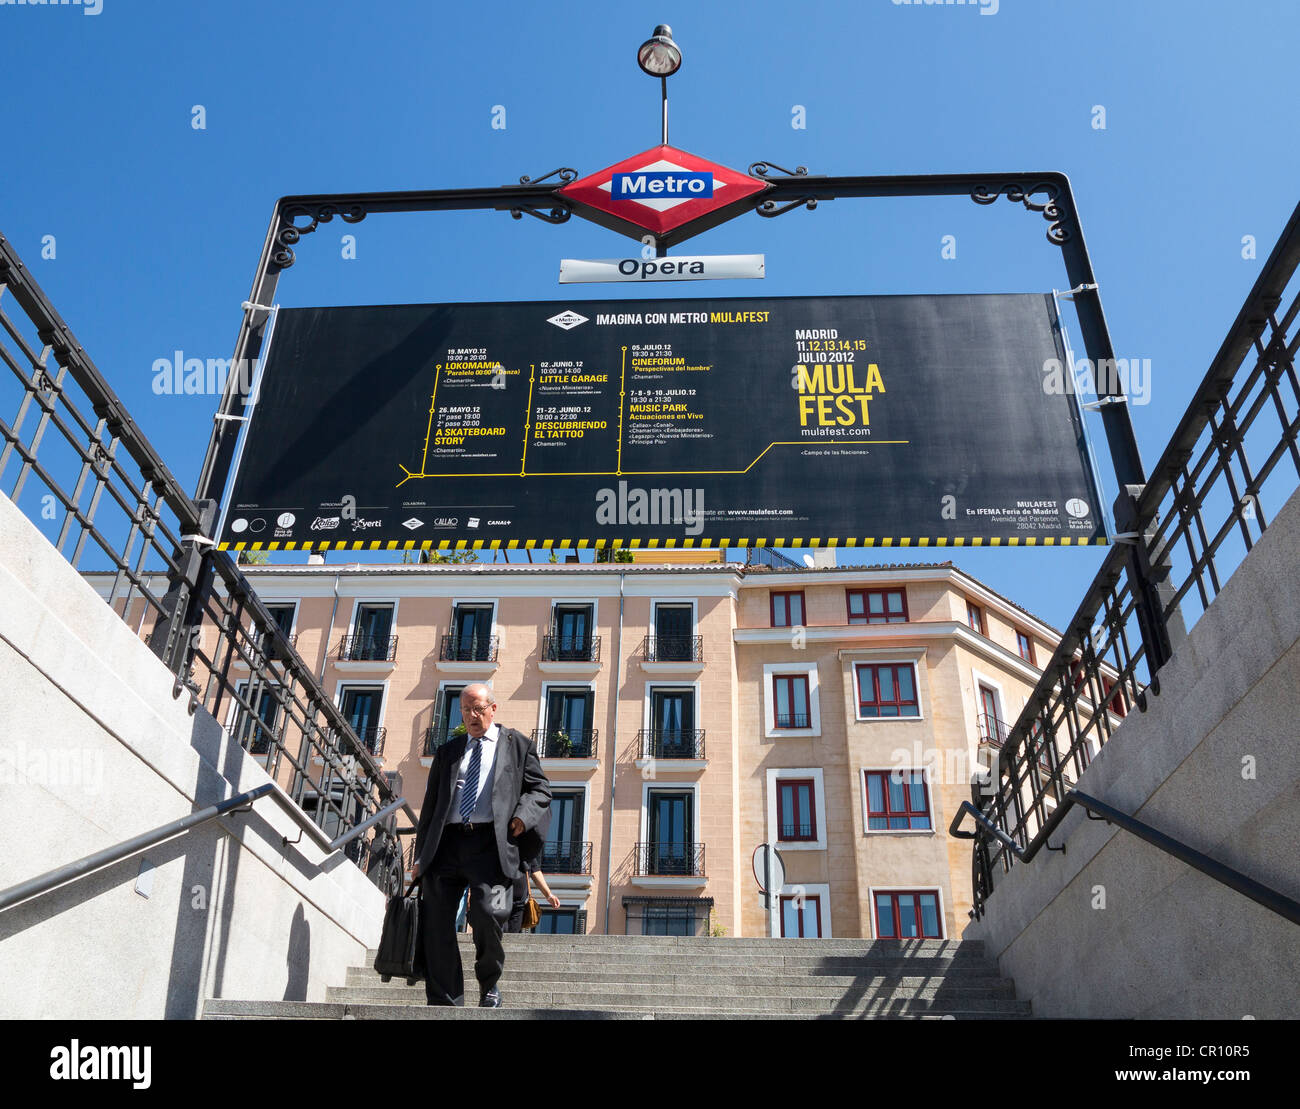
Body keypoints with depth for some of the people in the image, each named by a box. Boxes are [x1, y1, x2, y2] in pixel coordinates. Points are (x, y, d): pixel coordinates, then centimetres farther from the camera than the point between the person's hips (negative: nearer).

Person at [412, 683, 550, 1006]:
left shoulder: (517, 744, 16)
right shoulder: (447, 752, 23)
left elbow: (540, 788, 14)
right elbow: (430, 805, 21)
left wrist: (523, 815, -7)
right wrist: (421, 855, 14)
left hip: (491, 843, -4)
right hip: (446, 843, 4)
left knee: (488, 913, -20)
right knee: (435, 923, -4)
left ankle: (489, 984, 8)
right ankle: (444, 1003, 6)